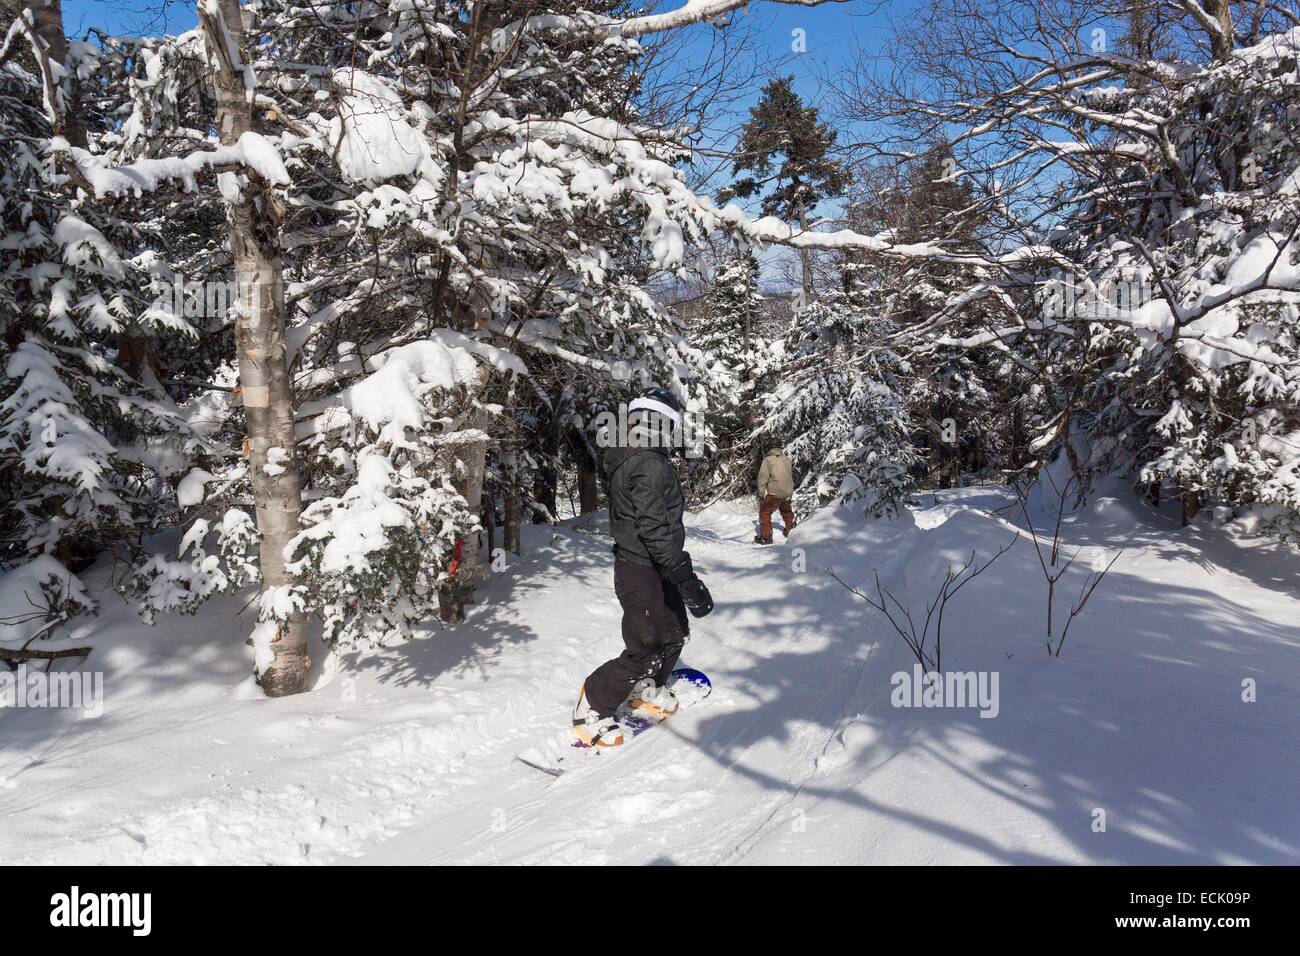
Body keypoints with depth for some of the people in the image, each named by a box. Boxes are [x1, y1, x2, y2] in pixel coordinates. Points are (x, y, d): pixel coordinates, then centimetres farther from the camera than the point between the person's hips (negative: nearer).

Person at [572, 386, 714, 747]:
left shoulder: (630, 461, 9)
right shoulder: (650, 466, -23)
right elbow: (654, 528, -29)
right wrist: (687, 579, -29)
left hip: (653, 568, 10)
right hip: (642, 572, -10)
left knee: (675, 632, 23)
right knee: (645, 651, -2)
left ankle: (645, 690, 42)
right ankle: (592, 710, 10)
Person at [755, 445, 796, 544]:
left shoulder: (767, 459, -3)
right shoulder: (787, 460, 12)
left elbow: (763, 477, -8)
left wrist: (761, 494, -4)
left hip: (775, 492, -6)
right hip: (788, 492, 6)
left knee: (764, 512, 0)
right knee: (786, 510, 29)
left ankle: (765, 537, -7)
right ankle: (790, 530, 43)